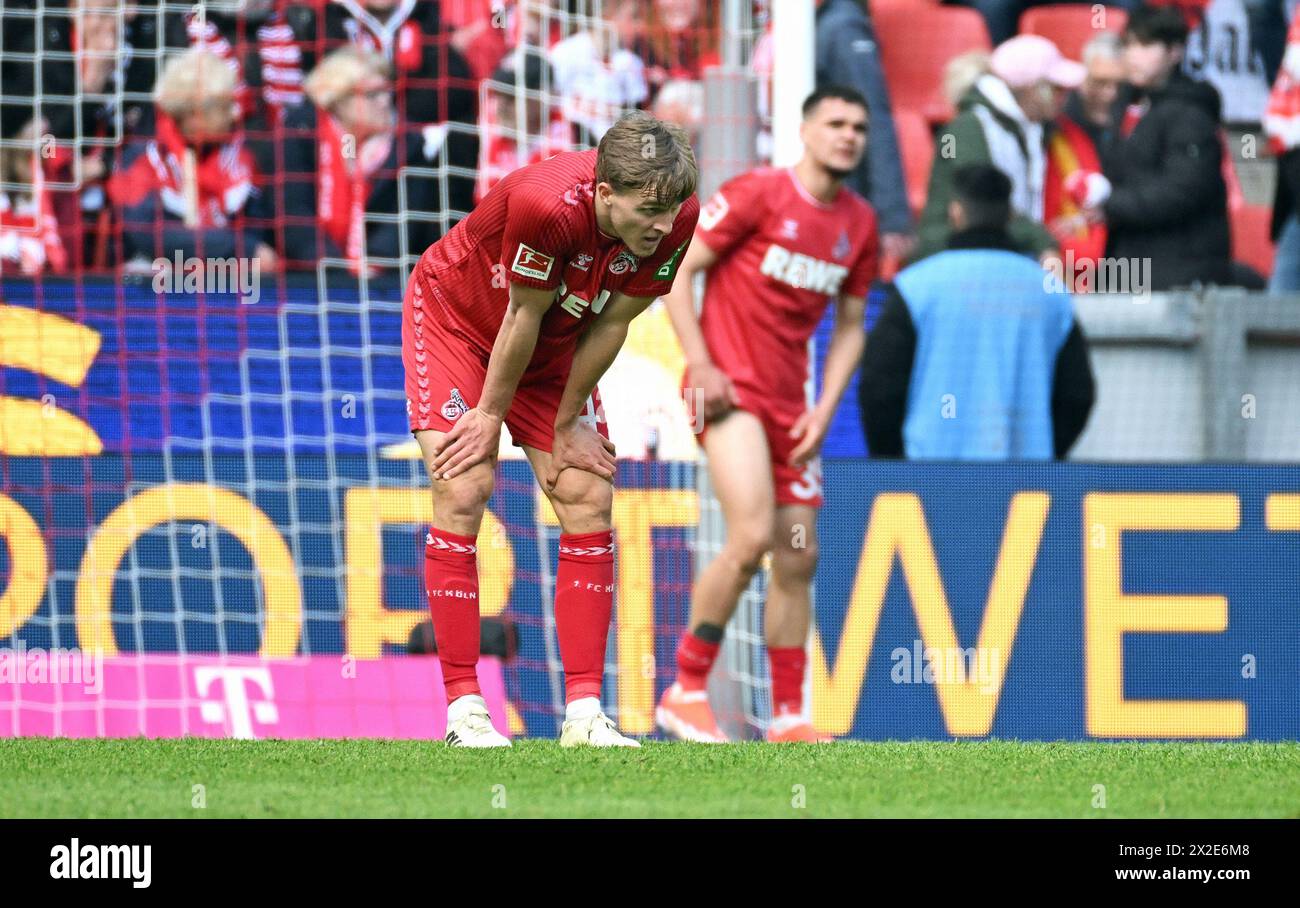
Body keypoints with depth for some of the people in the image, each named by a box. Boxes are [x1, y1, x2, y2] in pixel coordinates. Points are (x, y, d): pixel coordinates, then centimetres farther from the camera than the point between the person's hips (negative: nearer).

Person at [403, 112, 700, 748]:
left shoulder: (675, 219, -23)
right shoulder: (547, 203, -40)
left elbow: (611, 324, -12)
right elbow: (523, 318, -27)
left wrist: (566, 423, -6)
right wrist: (492, 415, -14)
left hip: (555, 348, 5)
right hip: (457, 320, -5)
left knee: (589, 498, -6)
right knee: (463, 492, -15)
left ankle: (583, 714, -5)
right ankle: (463, 709, -11)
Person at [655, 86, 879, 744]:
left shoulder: (860, 223, 9)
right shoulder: (758, 193, -9)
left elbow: (849, 326, 16)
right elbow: (676, 270, -7)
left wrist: (824, 410, 4)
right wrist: (700, 365, -14)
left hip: (789, 402, 7)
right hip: (730, 388, -7)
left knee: (797, 559, 6)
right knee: (752, 537, -20)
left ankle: (789, 718, 14)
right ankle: (685, 691, -8)